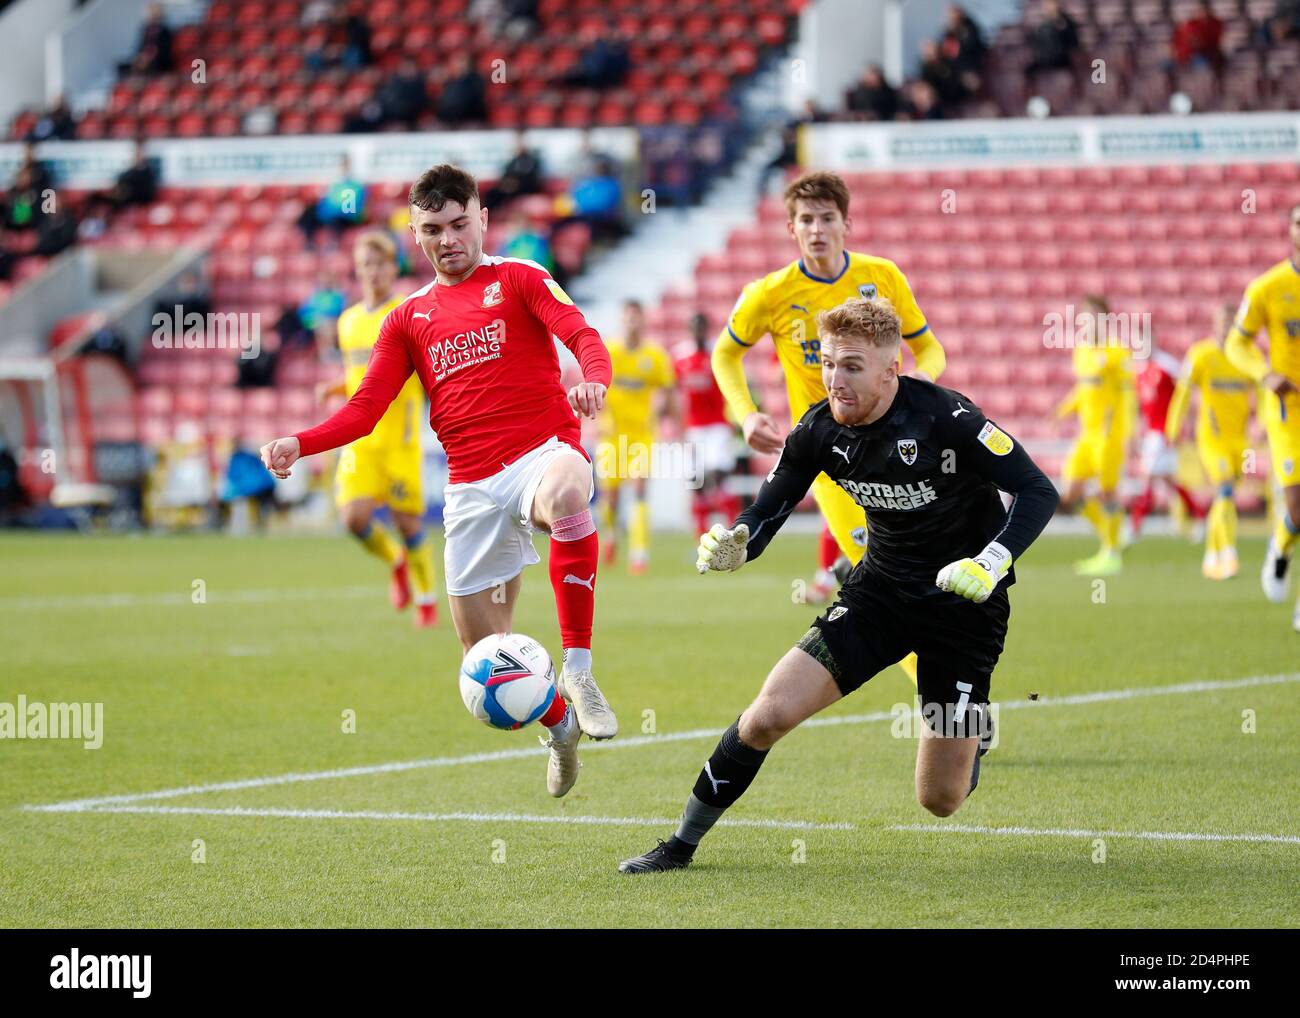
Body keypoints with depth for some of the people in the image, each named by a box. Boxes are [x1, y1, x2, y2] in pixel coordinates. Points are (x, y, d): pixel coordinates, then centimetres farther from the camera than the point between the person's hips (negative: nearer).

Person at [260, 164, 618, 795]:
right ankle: (560, 724, 36)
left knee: (566, 494, -44)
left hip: (543, 451, -4)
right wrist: (299, 445, -5)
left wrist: (593, 380, -33)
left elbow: (583, 336, -9)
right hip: (472, 486, 5)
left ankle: (578, 667, -37)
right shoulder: (409, 319, 18)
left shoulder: (519, 280, 7)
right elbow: (365, 408, 13)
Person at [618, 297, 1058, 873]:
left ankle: (976, 728, 33)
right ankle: (681, 845, 3)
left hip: (964, 602, -4)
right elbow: (767, 511, -3)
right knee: (770, 714, -15)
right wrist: (731, 544, -26)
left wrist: (991, 564, -38)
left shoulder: (944, 418, -24)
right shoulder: (820, 428, -9)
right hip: (879, 588, 4)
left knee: (940, 801, -3)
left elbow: (1039, 491, -22)